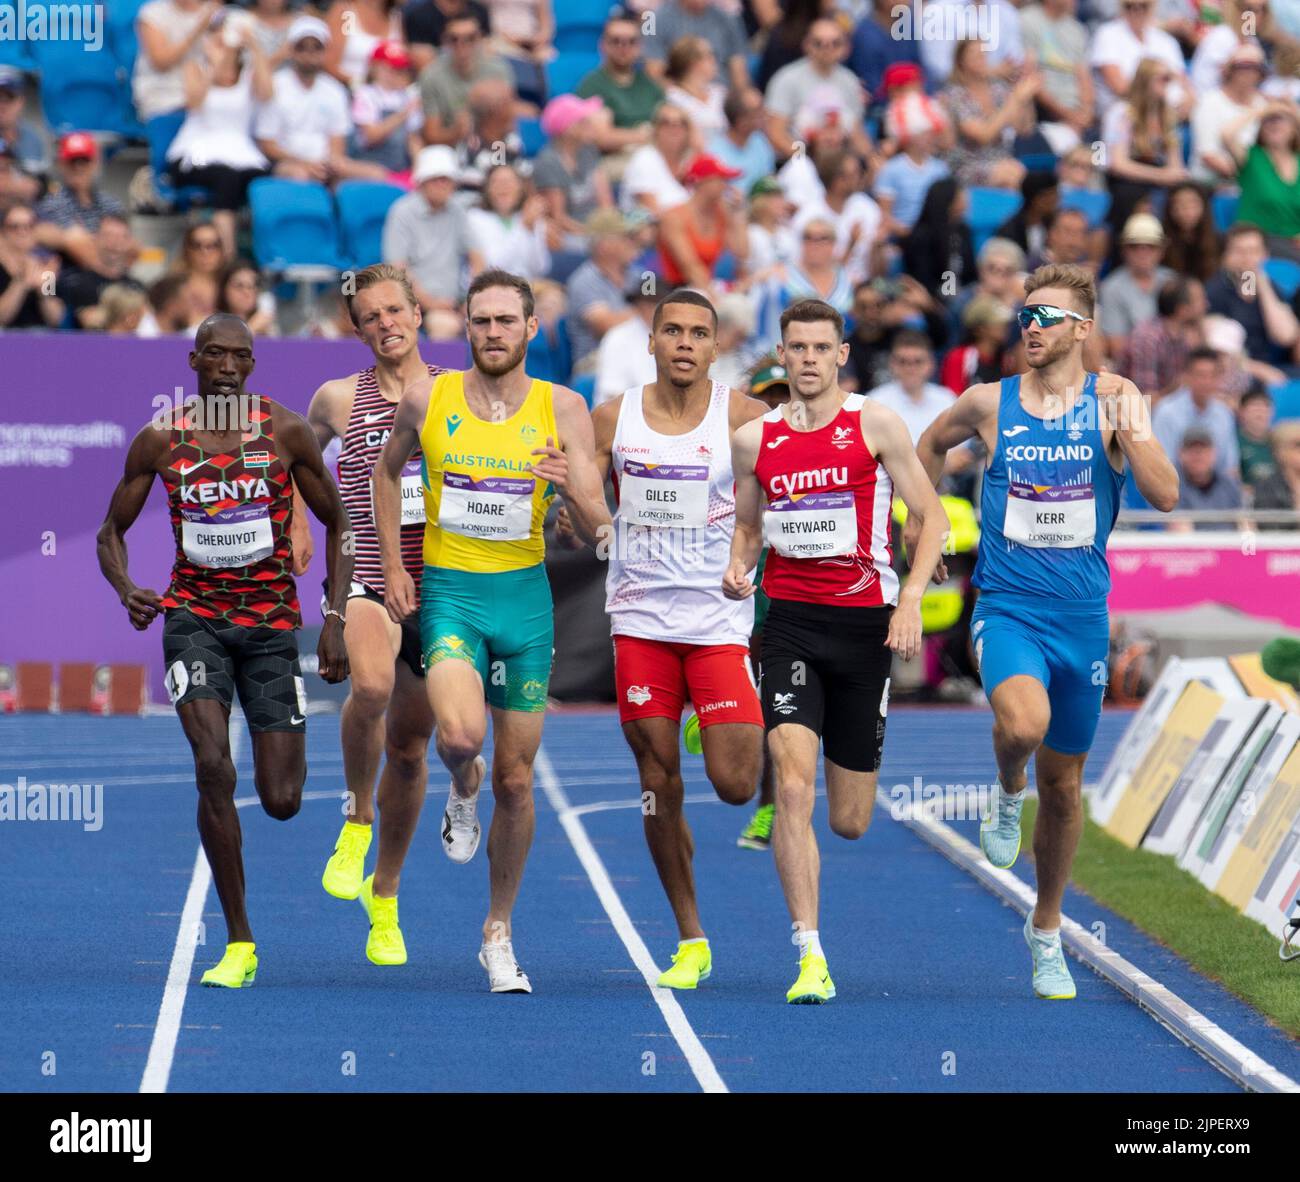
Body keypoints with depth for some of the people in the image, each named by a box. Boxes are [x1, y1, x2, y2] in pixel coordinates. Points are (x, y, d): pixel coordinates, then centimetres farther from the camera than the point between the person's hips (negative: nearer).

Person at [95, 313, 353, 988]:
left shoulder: (285, 432, -3)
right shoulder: (160, 440, -1)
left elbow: (337, 523, 6)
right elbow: (112, 532, 9)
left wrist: (335, 617, -3)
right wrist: (126, 592, -12)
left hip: (272, 622, 0)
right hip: (194, 620, 0)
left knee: (282, 802, -1)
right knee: (214, 769, -20)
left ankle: (288, 757, 41)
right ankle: (238, 942, -10)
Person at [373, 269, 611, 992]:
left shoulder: (563, 409, -3)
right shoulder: (427, 400, -2)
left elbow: (599, 531, -3)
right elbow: (388, 470, 18)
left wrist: (571, 487, -25)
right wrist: (393, 566, 10)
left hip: (525, 596, 1)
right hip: (447, 593, -1)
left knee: (516, 780, 8)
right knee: (461, 733, -29)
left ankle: (500, 933, 25)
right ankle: (464, 790, 9)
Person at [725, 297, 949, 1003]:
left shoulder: (875, 426, -1)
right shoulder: (754, 439, 6)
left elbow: (931, 515, 2)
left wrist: (911, 599, -11)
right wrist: (736, 570, -2)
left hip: (864, 622, -1)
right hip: (789, 621, 1)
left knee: (850, 822, 6)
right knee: (793, 789, -18)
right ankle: (810, 958, -16)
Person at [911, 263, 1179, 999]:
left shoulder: (1114, 399, -2)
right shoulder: (989, 402, 0)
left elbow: (1166, 497, -10)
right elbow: (932, 444, 22)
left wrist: (1129, 430, -21)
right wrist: (919, 520, 17)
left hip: (1082, 614, 1)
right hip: (1008, 605, -1)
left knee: (1065, 782, 11)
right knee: (1023, 723, -33)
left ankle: (1047, 931, 30)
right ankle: (1009, 794, 3)